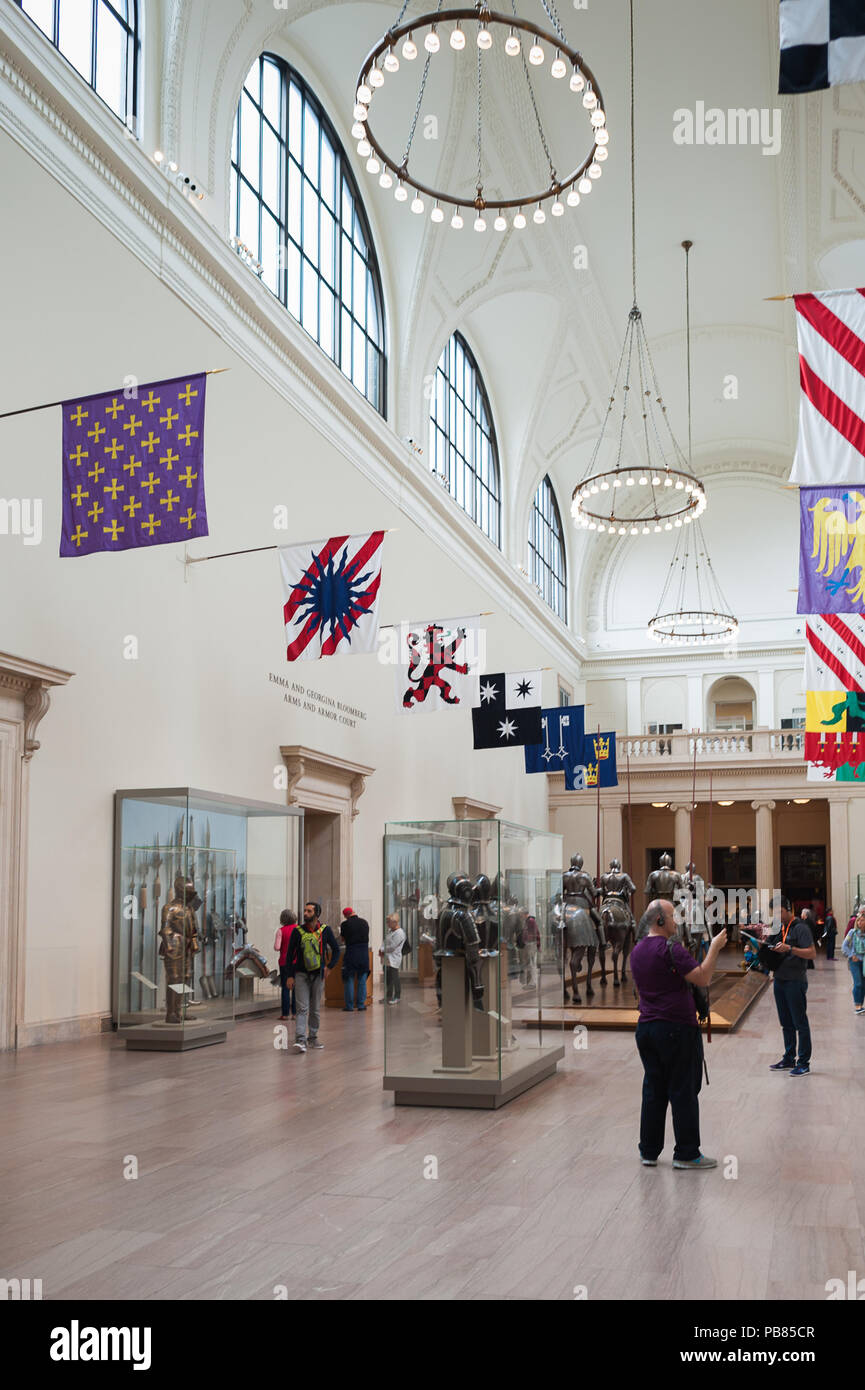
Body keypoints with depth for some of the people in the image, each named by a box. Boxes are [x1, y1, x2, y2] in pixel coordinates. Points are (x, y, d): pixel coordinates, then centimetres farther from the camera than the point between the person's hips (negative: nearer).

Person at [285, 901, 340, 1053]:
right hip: (301, 974, -2)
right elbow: (290, 953, 2)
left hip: (318, 974, 2)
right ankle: (300, 1040, -17)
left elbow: (336, 949, 9)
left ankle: (313, 1038, 22)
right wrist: (290, 975, -4)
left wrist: (329, 967, -2)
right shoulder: (298, 931, -2)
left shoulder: (325, 930, 0)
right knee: (302, 1008, -10)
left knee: (316, 1009, 10)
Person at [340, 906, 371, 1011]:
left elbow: (343, 938, 6)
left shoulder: (345, 924, -8)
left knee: (349, 980, 5)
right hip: (364, 953, 3)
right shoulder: (364, 922, 3)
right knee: (362, 981, 9)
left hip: (351, 953, -3)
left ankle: (349, 1006, 6)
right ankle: (361, 1005, 10)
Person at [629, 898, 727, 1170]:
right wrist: (714, 948, -9)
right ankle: (686, 1153, 7)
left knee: (653, 1090, 12)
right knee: (683, 1092, 1)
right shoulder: (671, 949, -15)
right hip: (677, 1028, -7)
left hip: (646, 1027, 8)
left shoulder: (637, 951, 11)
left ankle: (648, 1151, 16)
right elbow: (702, 978, -20)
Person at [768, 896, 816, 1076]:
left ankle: (804, 1064, 3)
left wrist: (790, 949, -29)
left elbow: (812, 953, -19)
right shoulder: (778, 928, 13)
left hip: (795, 981, -8)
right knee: (786, 1023, 14)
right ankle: (789, 1059, 23)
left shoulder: (800, 928, -11)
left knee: (800, 1023, -2)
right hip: (779, 980, 8)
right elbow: (771, 951, 22)